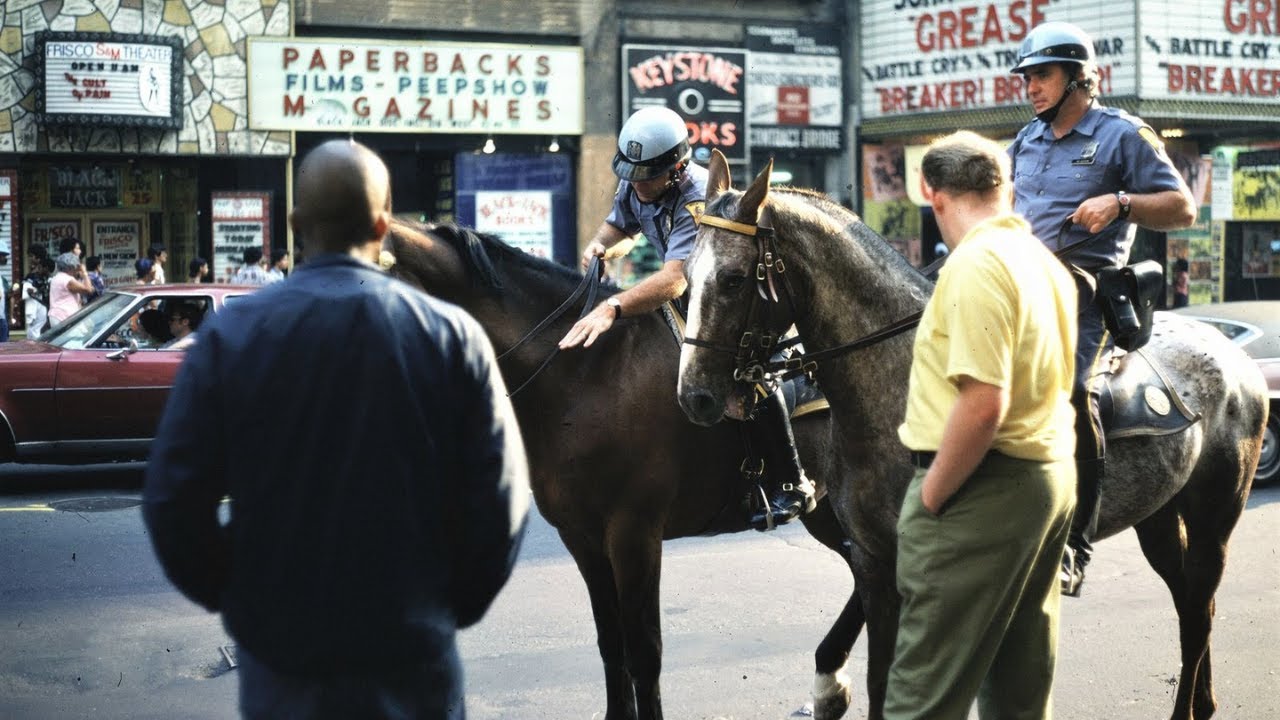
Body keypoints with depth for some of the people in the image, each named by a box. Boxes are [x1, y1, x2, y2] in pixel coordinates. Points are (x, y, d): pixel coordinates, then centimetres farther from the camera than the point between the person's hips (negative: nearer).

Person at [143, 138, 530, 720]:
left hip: (278, 651, 1)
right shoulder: (452, 336, -7)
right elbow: (500, 500, -7)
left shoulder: (229, 334, -6)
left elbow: (171, 497, -6)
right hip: (413, 651, -1)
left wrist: (227, 594, 9)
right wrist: (457, 604, 7)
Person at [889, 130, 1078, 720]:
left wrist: (930, 497, -17)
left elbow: (983, 403, -26)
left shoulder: (976, 264, -18)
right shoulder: (1047, 263, 12)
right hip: (1052, 474, 10)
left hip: (984, 491, -10)